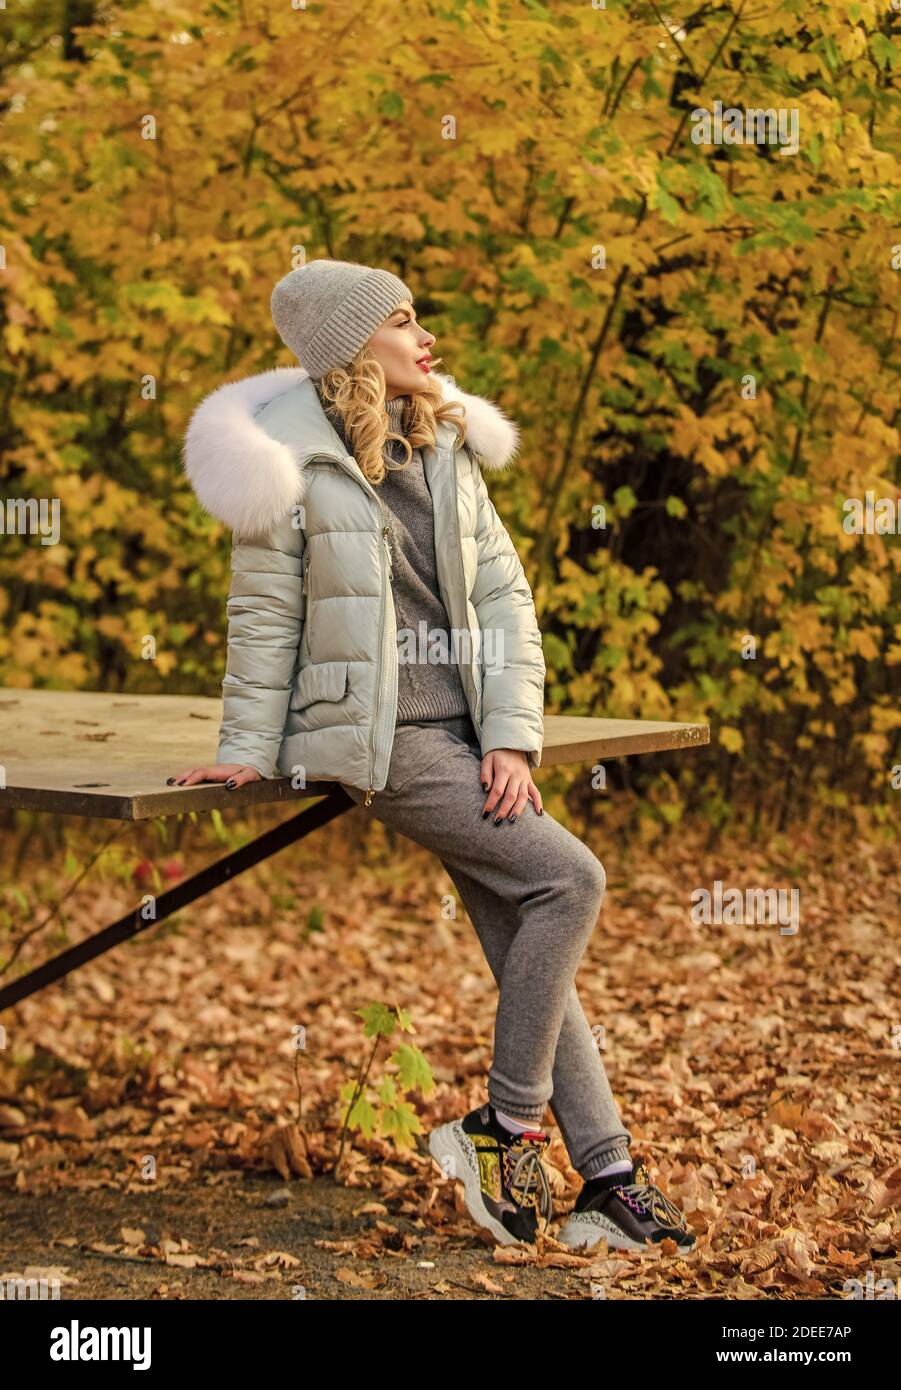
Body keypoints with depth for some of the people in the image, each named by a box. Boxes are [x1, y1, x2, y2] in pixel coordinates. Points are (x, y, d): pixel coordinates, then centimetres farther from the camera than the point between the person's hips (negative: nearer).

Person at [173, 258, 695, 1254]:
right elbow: (264, 617, -3)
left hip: (465, 730, 6)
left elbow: (502, 591, 8)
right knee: (569, 878, -18)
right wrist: (247, 752, -2)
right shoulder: (294, 458, -7)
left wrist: (512, 736, -1)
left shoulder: (442, 442, 11)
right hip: (377, 740, -6)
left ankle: (608, 1180, 7)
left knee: (529, 953, 3)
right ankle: (505, 1128, -7)